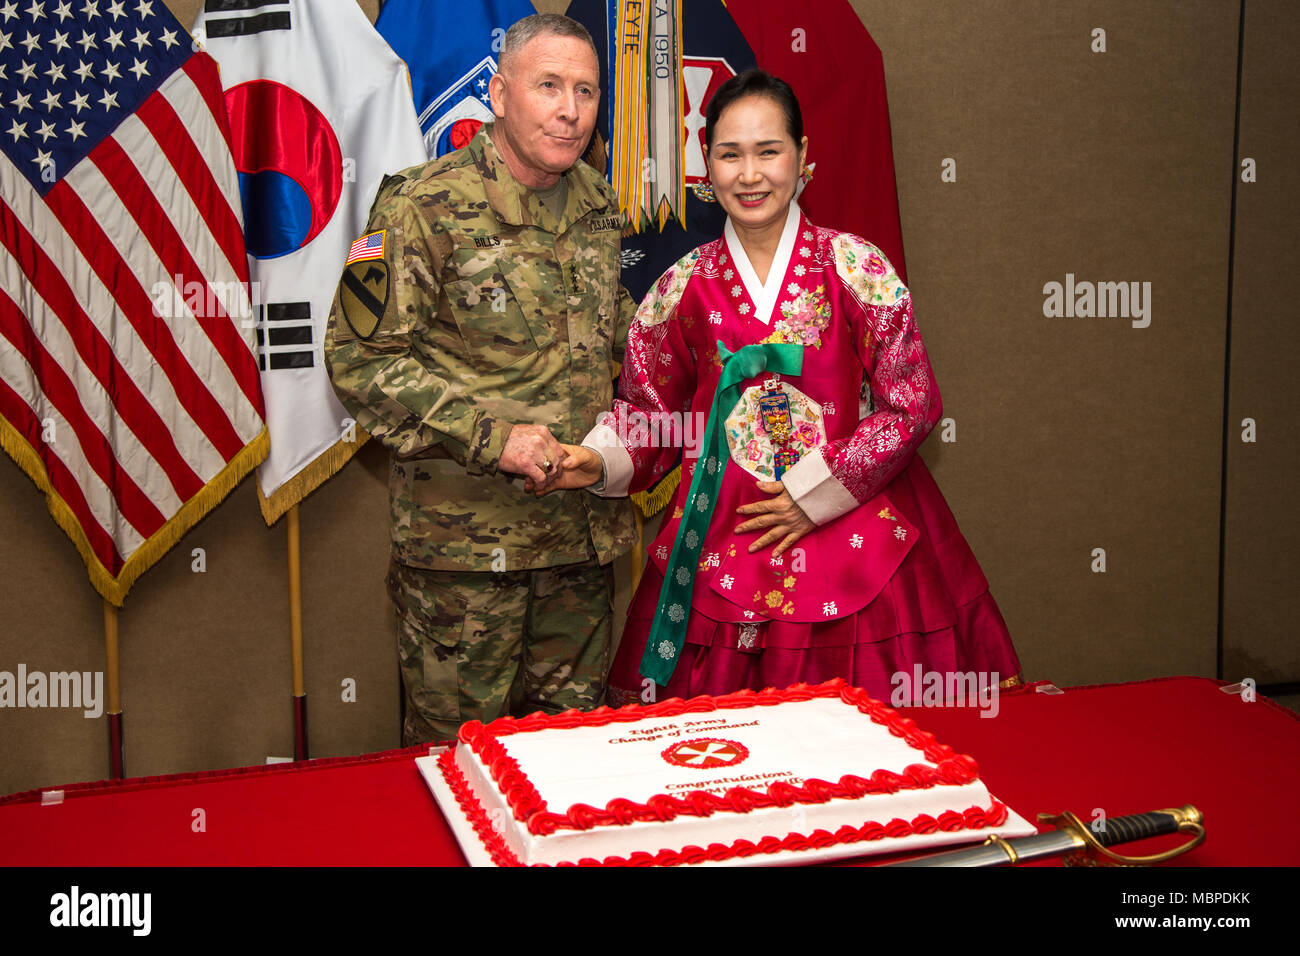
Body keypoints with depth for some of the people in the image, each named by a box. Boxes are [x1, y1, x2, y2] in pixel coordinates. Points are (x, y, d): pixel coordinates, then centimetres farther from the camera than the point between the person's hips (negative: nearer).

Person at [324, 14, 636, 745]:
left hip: (584, 533, 6)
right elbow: (360, 358, -13)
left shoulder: (597, 204, 9)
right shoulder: (423, 209, -12)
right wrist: (490, 434, -21)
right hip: (464, 540, -6)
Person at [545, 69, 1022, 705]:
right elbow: (653, 414, 10)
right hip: (723, 547, 2)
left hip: (852, 527, -1)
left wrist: (813, 494, -8)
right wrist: (600, 462, -9)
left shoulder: (855, 268, -3)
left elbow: (912, 405, -3)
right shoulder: (685, 287, 4)